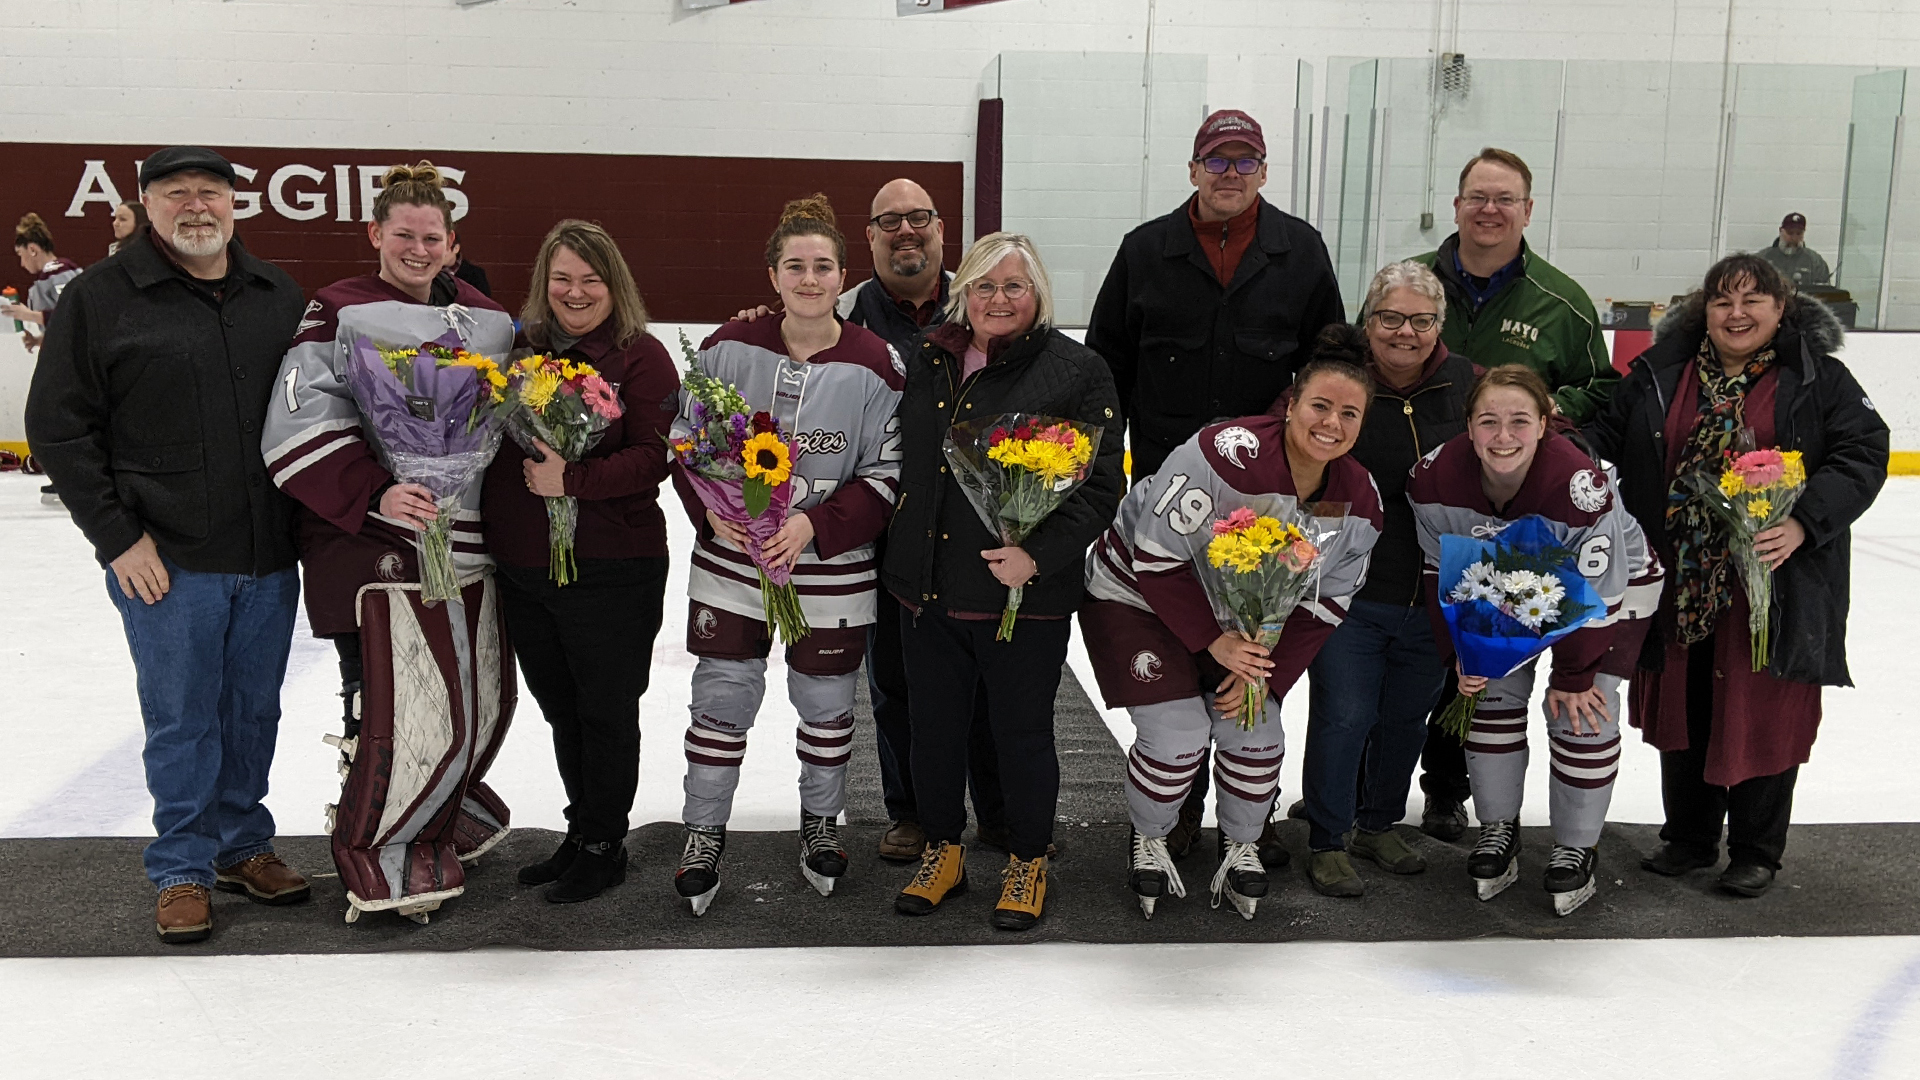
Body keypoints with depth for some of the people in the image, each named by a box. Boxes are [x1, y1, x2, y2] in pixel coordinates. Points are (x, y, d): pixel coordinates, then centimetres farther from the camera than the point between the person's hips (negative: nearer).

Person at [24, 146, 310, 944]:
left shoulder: (280, 296, 9)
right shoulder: (99, 297, -3)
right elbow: (57, 426, -4)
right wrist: (118, 535, -9)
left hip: (269, 556, 4)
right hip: (166, 561, -4)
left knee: (255, 711, 13)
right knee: (181, 719, 4)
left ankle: (243, 845, 30)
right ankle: (183, 870, 20)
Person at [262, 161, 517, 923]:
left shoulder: (489, 319, 13)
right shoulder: (338, 314, -4)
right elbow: (299, 427, -12)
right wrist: (374, 495, -21)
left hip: (471, 540, 6)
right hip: (377, 545, -6)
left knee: (484, 700, 14)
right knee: (400, 709, -6)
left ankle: (444, 801, 42)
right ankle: (374, 850, 17)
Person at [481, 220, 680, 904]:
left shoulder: (640, 356, -6)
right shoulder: (520, 348, 10)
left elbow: (654, 456, -15)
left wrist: (573, 479, -25)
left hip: (609, 571, -6)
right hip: (521, 567, 6)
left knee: (606, 710, 6)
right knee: (559, 708, 18)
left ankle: (604, 847, 22)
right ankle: (580, 834, 34)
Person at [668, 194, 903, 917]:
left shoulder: (874, 365, -8)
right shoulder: (729, 347, -2)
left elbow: (887, 476, -7)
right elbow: (686, 440, 6)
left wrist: (816, 524, -19)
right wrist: (711, 509, -12)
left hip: (831, 567, -1)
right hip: (730, 558, 1)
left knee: (826, 698, 14)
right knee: (722, 695, 6)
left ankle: (821, 823, 37)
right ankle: (705, 832, 24)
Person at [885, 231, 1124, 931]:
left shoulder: (1078, 371, -5)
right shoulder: (926, 362, 11)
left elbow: (1099, 486, -10)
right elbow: (900, 463, 21)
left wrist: (1040, 555, -21)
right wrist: (900, 552, 13)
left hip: (1026, 596, -4)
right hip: (927, 588, 5)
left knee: (1022, 732, 8)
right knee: (934, 726, 14)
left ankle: (1028, 863, 28)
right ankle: (942, 851, 34)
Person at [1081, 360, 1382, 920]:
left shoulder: (1360, 503, -12)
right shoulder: (1228, 453, -33)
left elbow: (1323, 605, -4)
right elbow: (1157, 558, -28)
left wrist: (1265, 672, -13)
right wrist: (1213, 640, -29)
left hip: (1242, 614, 6)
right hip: (1136, 592, -5)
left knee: (1257, 732, -3)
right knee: (1177, 734, -13)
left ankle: (1241, 847, 26)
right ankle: (1149, 841, 17)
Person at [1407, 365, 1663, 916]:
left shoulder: (1580, 485, -40)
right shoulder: (1436, 478, -28)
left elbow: (1594, 595, -26)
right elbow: (1443, 574, -11)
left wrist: (1573, 675, -17)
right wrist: (1461, 654, -12)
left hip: (1614, 579, -4)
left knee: (1582, 709, -7)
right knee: (1493, 691, 1)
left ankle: (1577, 846, 13)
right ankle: (1498, 829, 20)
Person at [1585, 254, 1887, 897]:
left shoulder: (1818, 378, -2)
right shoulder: (1661, 372, 6)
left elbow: (1863, 454, -7)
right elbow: (1606, 439, 9)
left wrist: (1804, 522, -21)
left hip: (1774, 585, -3)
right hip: (1678, 583, 3)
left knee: (1763, 717, 6)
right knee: (1682, 712, 14)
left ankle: (1756, 852, 25)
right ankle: (1688, 838, 33)